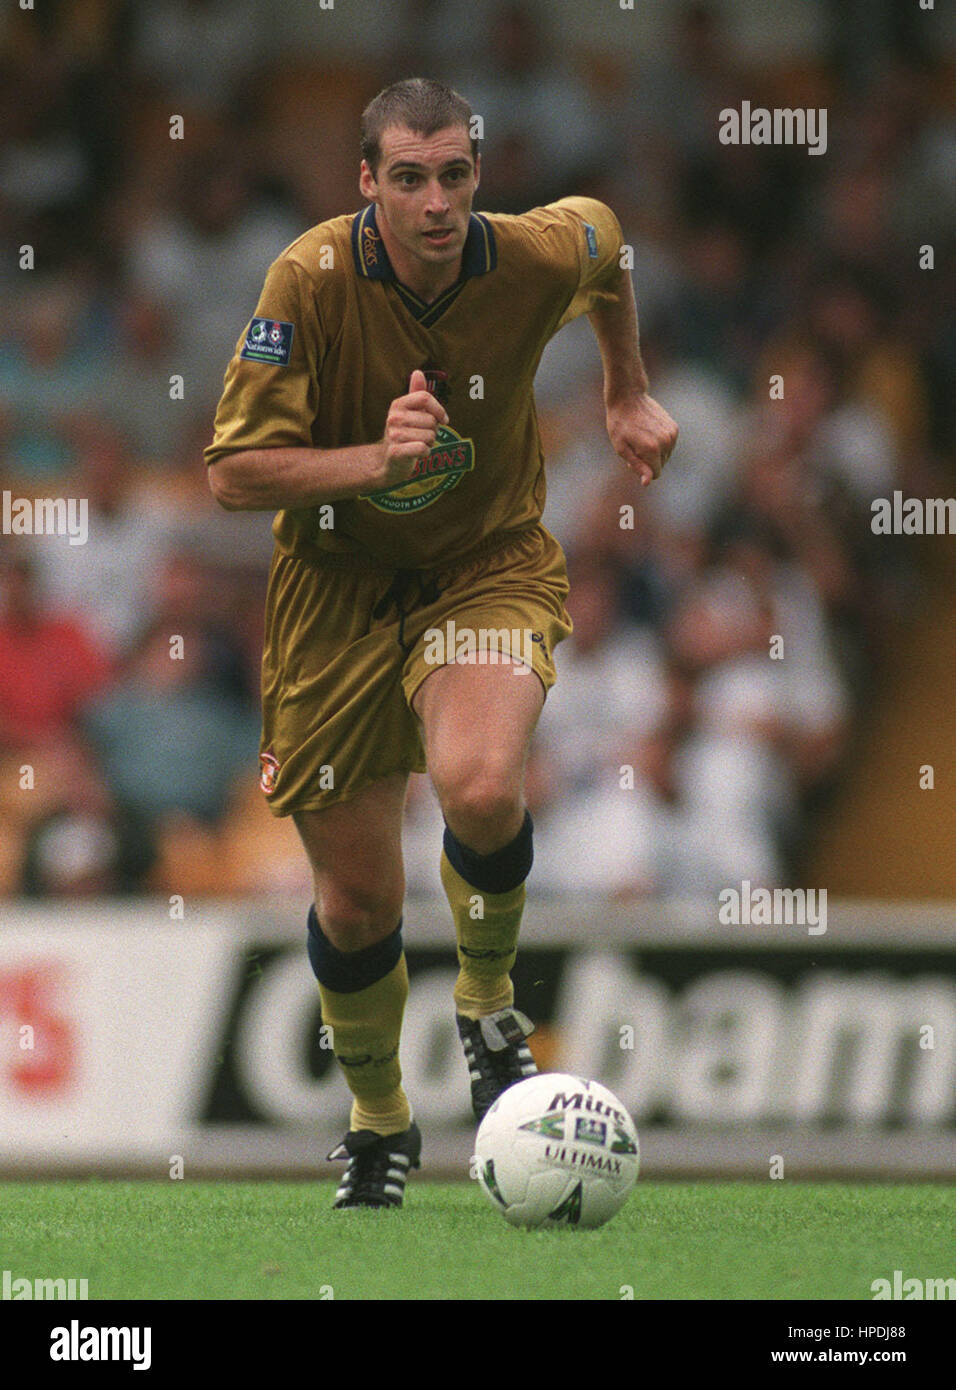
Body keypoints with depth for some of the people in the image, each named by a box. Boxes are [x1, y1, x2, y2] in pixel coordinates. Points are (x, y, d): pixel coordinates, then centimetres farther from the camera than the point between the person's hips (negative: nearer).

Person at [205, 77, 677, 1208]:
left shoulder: (537, 258, -16)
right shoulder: (311, 279, -21)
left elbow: (601, 235, 11)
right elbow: (233, 474, -19)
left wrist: (629, 393, 19)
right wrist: (376, 458, -32)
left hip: (489, 565, 0)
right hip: (337, 584, 0)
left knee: (481, 787, -31)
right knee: (355, 898, 4)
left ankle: (488, 1005, 0)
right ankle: (377, 1125, 32)